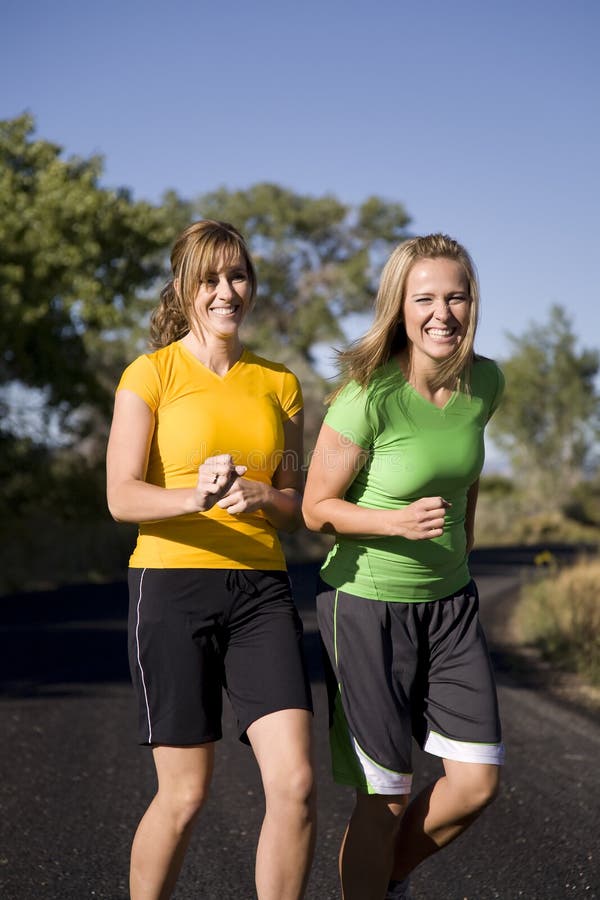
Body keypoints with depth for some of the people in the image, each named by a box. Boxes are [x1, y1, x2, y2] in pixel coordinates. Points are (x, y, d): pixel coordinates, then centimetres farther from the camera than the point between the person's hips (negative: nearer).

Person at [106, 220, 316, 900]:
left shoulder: (279, 384, 13)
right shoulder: (150, 374, 0)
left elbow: (295, 505, 13)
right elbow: (122, 498, -8)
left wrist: (258, 497, -10)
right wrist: (195, 498, -27)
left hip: (260, 590, 4)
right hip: (171, 587, -3)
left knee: (295, 784, -9)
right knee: (184, 796, 1)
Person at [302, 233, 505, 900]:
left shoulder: (485, 382, -5)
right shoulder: (367, 399, -22)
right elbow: (316, 508, -12)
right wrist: (398, 523, -27)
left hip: (449, 602, 6)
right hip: (367, 602, -5)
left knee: (477, 781, 3)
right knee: (385, 799, 2)